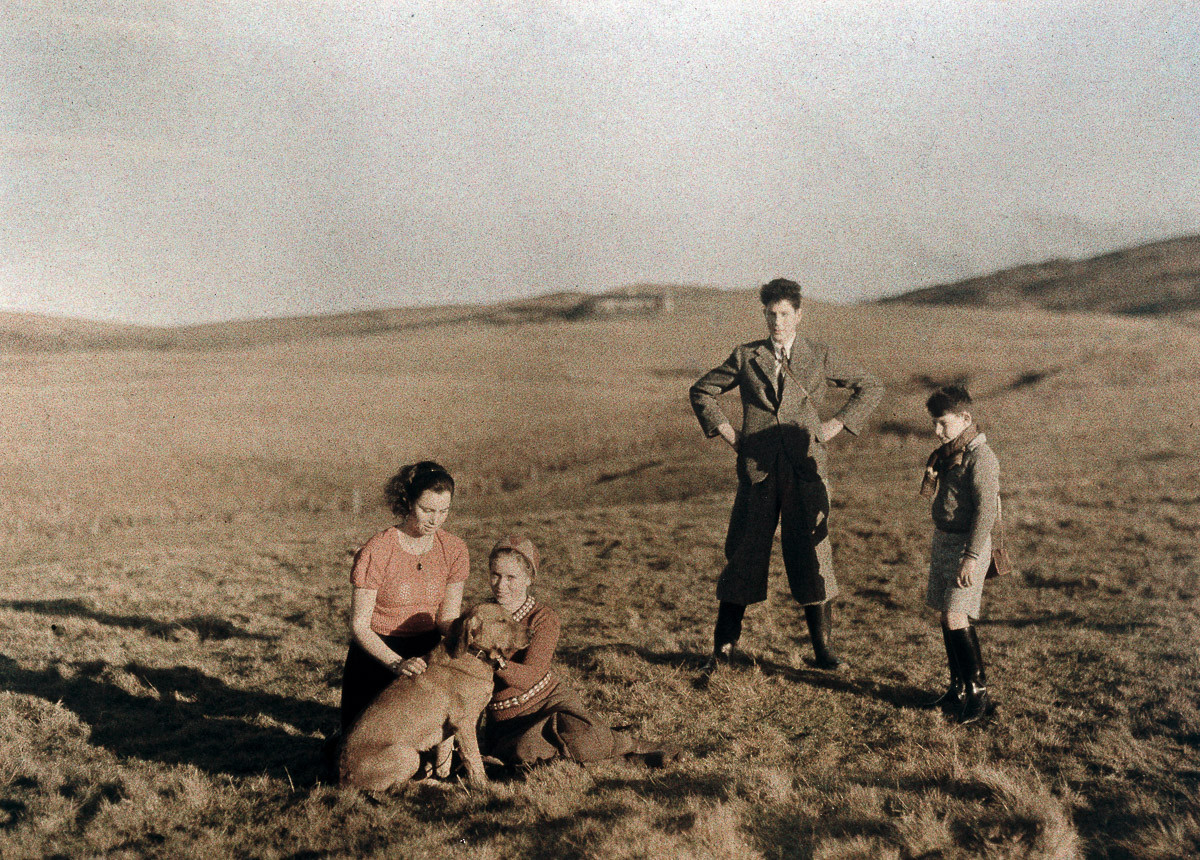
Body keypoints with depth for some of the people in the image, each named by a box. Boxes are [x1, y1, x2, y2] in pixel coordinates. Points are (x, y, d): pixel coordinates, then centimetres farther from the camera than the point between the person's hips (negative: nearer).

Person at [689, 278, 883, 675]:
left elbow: (870, 388, 14)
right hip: (757, 470, 0)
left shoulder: (820, 357, 6)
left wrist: (836, 424, 4)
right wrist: (727, 432, 7)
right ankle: (723, 648, 11)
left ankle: (822, 648, 15)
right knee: (743, 557, 2)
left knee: (811, 558, 2)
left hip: (805, 469, 0)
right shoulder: (745, 357, 7)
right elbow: (701, 391, 18)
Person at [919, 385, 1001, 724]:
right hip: (943, 540, 9)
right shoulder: (949, 453, 11)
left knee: (956, 617, -13)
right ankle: (958, 689, 21)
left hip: (966, 545, -9)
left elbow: (986, 510, -20)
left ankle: (979, 693, -4)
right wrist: (932, 472, -2)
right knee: (947, 617, 11)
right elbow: (928, 493, 19)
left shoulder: (981, 458, -17)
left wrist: (972, 556, -23)